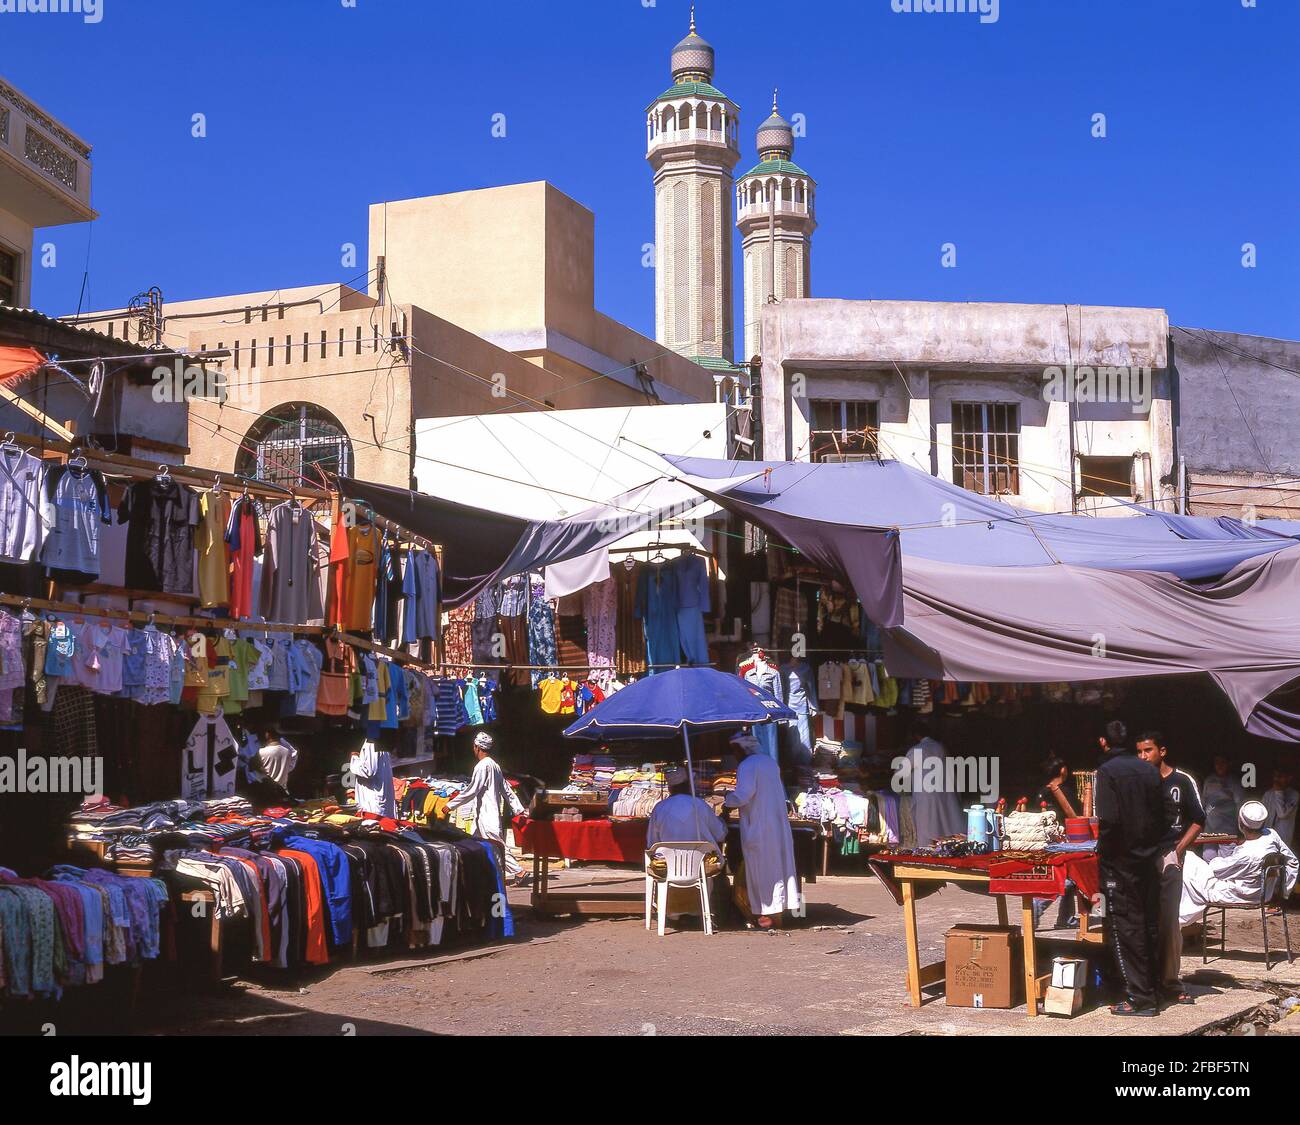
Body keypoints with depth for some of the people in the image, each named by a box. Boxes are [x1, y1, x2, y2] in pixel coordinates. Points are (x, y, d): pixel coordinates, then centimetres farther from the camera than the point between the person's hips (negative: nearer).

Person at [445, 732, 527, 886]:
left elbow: (471, 791, -17)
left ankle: (518, 873, -8)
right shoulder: (494, 765, 14)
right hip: (483, 815, 10)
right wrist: (518, 809, 16)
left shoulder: (483, 766, -15)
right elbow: (507, 789, 15)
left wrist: (451, 805, -11)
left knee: (498, 846, -8)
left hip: (488, 816, -10)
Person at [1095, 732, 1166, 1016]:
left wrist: (1102, 852, -7)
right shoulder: (1149, 770, 5)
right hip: (1148, 860, 6)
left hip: (1121, 862, -6)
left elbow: (1109, 819, -20)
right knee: (1149, 925, 13)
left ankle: (1141, 998, 1)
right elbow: (1162, 817, 6)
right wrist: (1151, 844, 15)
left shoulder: (1107, 771, -13)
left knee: (1126, 928, -1)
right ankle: (1152, 988, 21)